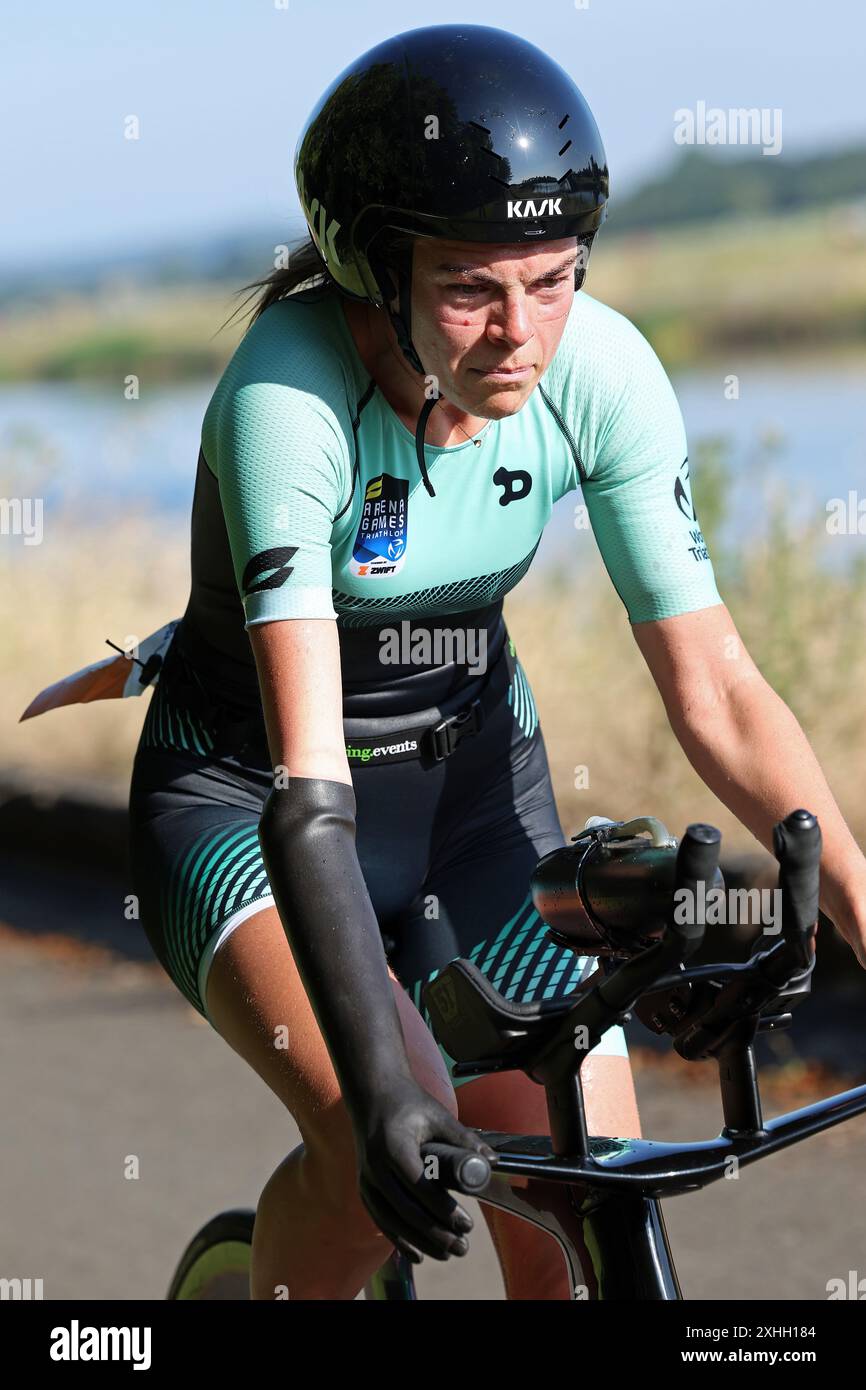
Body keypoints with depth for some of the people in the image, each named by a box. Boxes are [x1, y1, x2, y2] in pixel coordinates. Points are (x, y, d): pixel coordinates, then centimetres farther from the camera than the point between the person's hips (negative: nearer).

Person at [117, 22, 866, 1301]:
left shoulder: (603, 373, -19)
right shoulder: (286, 397, -31)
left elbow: (716, 691, -16)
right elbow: (307, 780, -38)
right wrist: (382, 1086, -46)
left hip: (473, 786, 4)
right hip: (244, 798, -4)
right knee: (387, 1153, -29)